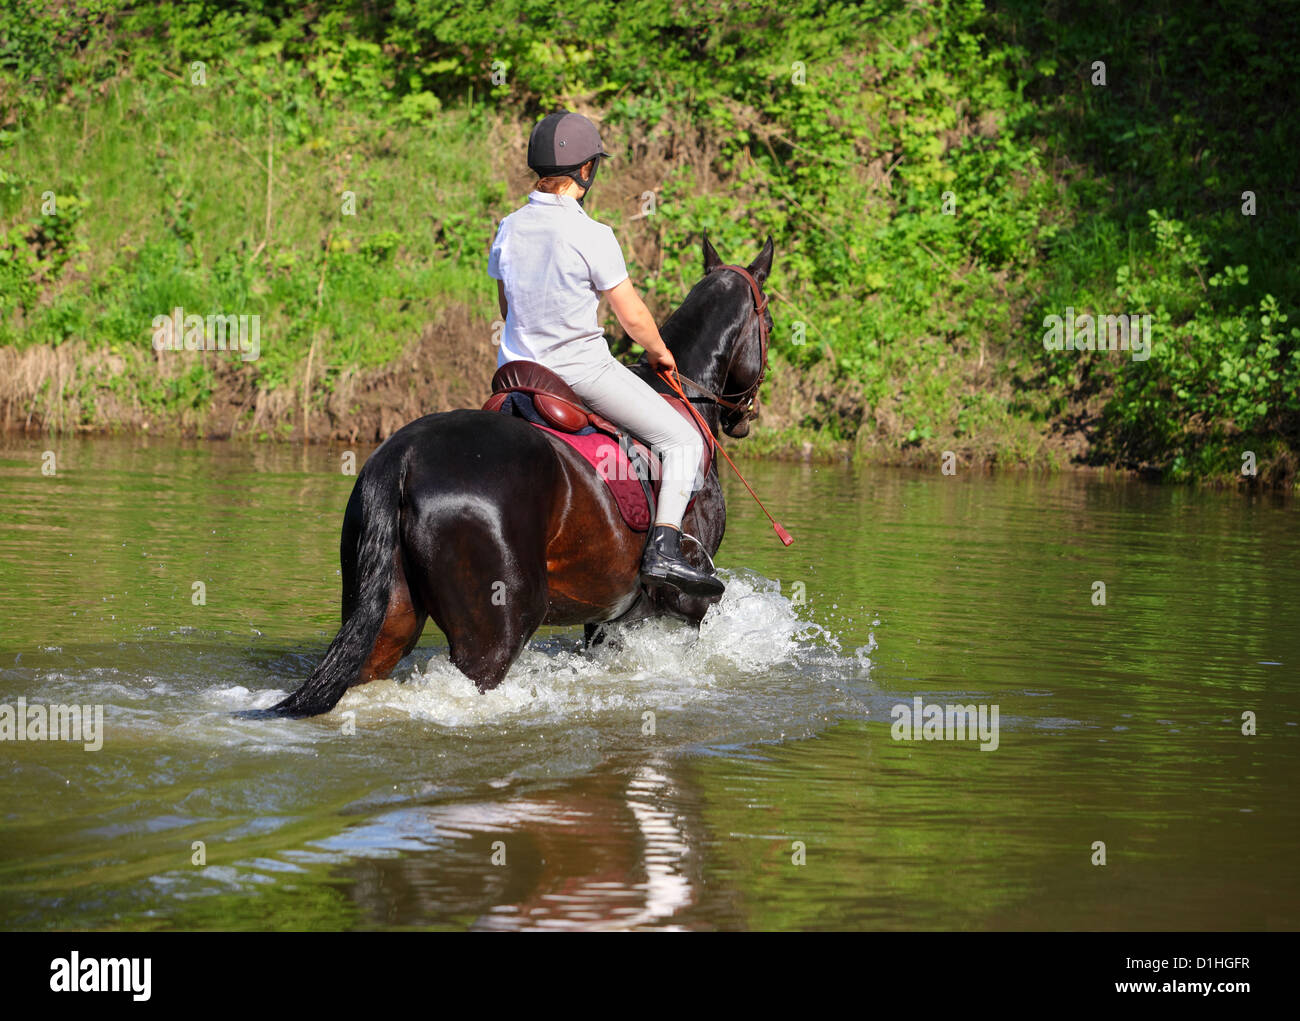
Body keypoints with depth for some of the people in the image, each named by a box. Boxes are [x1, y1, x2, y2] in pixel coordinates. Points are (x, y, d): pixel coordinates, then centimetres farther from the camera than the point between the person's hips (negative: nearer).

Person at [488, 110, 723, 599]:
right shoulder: (592, 236, -17)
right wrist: (659, 352, 10)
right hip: (584, 371, -6)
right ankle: (663, 550, -14)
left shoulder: (509, 230, 1)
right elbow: (632, 315, -10)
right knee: (683, 440, 2)